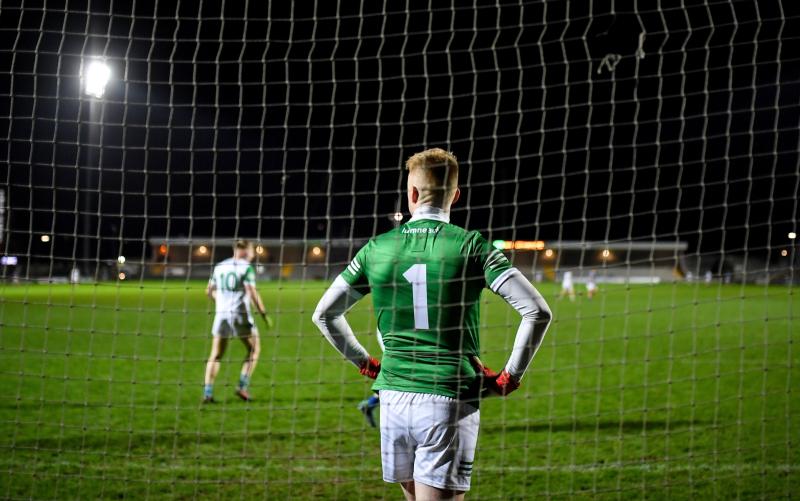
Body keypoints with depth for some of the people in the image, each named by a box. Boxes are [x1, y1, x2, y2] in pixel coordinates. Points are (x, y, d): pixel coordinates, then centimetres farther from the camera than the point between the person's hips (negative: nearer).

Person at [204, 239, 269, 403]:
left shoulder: (219, 267, 11)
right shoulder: (246, 267, -5)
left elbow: (209, 291, 18)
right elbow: (252, 293, -13)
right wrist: (264, 314, -7)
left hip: (221, 314, 5)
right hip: (240, 315, -4)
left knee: (216, 355, 9)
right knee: (254, 349, 13)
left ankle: (207, 393, -1)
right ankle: (242, 386, 3)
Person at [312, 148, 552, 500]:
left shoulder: (377, 249, 4)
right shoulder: (470, 246, -5)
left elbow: (324, 314, 13)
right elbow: (537, 311, -11)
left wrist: (366, 363, 19)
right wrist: (510, 377, -1)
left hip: (393, 396, 3)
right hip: (450, 401, -3)